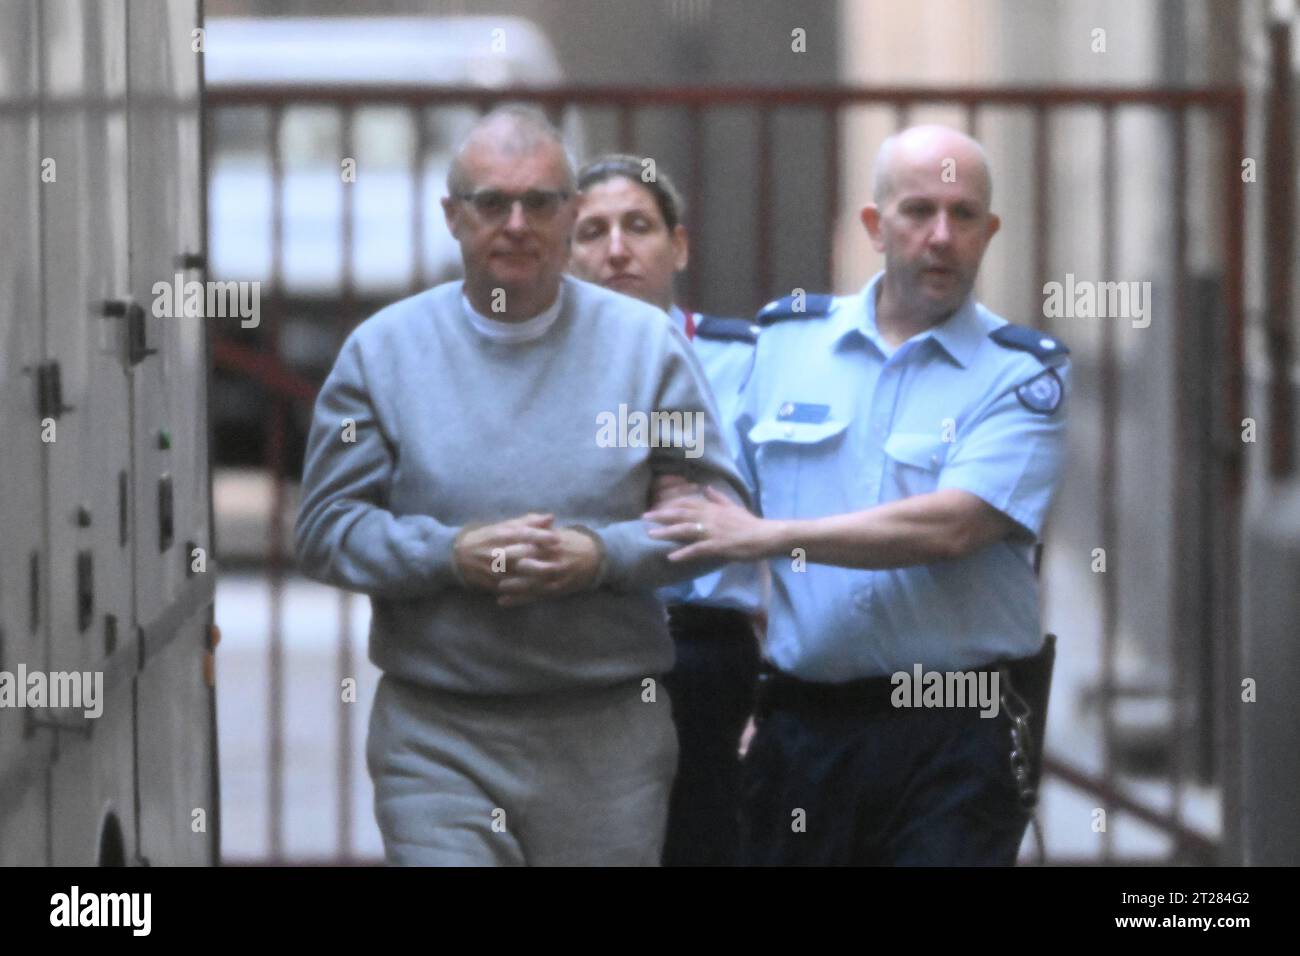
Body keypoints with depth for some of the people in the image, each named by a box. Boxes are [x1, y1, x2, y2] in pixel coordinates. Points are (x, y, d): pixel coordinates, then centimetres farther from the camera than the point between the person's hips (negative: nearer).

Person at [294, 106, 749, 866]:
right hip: (436, 739, -1)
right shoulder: (384, 350, 5)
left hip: (609, 736, 1)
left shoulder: (647, 343, 5)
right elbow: (325, 530, 3)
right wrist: (451, 553, -14)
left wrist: (602, 554, -14)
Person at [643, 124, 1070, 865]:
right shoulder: (785, 339, 12)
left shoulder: (1022, 374, -1)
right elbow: (734, 496, 19)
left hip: (951, 734, -3)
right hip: (801, 717, 3)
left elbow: (951, 526, -15)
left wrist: (771, 536, -17)